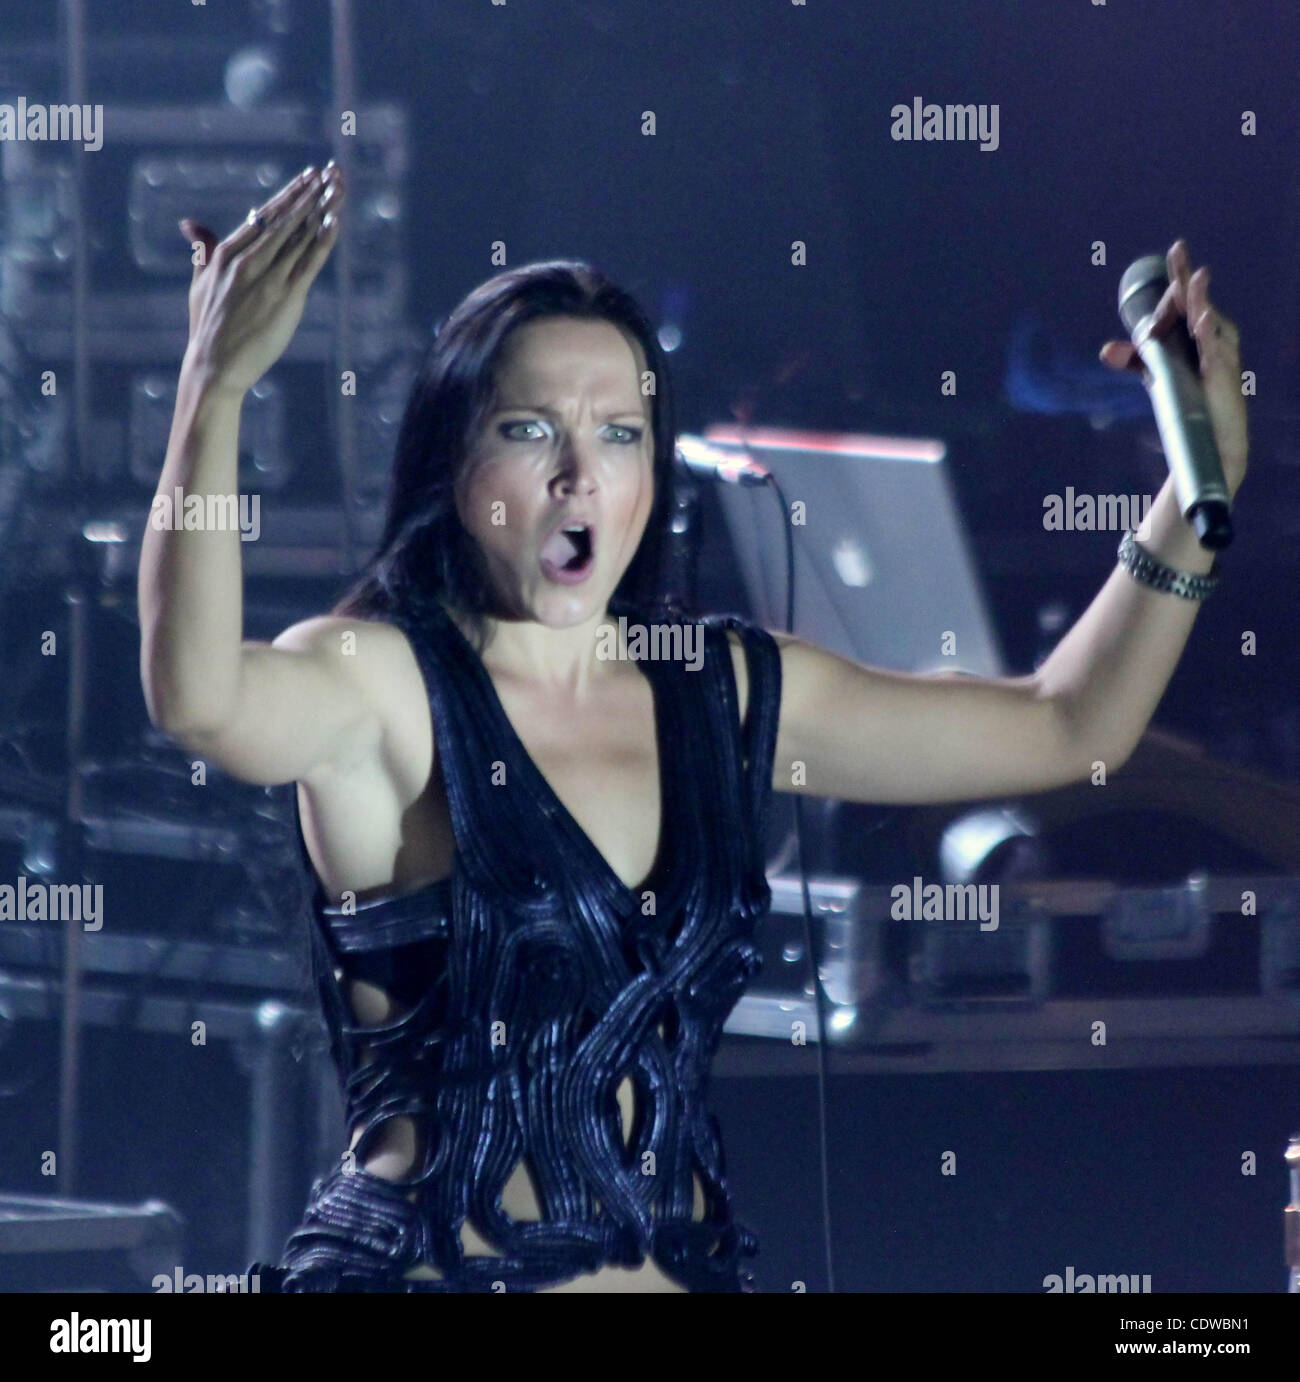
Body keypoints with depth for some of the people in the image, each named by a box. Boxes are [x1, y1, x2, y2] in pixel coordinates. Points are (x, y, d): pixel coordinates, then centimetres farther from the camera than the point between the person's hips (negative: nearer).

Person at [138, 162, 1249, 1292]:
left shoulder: (729, 690, 10)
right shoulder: (380, 686, -6)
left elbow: (1067, 727, 17)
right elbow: (200, 696, -29)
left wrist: (1201, 480, 9)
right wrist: (215, 388, -38)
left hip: (685, 1264, 4)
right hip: (425, 1267, -4)